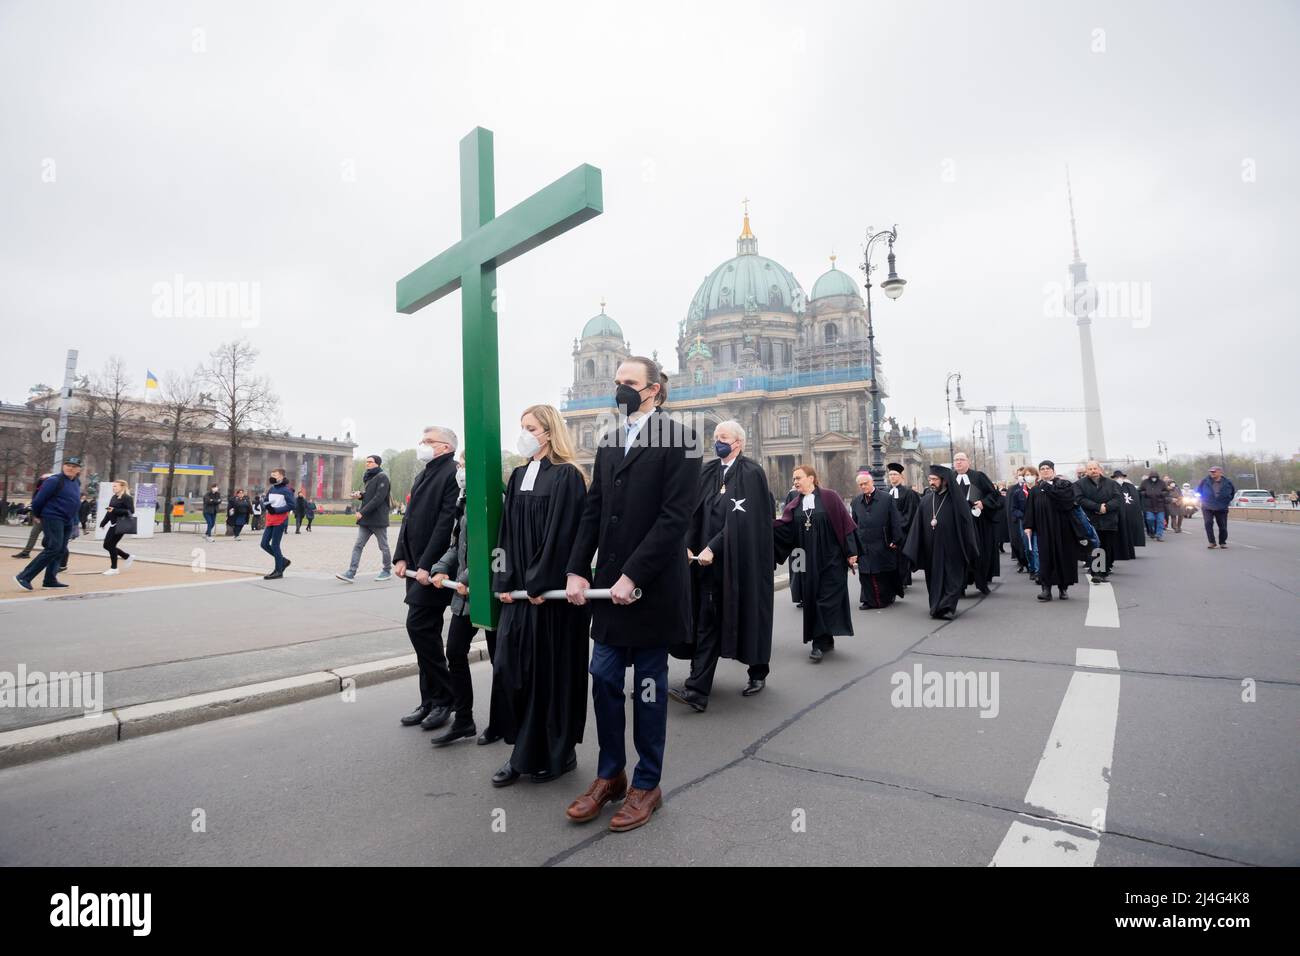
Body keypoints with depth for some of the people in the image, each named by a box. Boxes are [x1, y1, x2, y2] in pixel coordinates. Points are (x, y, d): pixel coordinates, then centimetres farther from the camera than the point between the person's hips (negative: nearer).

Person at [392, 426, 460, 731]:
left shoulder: (453, 474, -12)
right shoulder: (424, 474, 17)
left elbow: (447, 522, -19)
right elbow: (410, 517, 16)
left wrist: (427, 565, -20)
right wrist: (401, 557, 6)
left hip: (434, 567, -9)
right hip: (416, 566, 9)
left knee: (419, 626, -9)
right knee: (425, 631, 12)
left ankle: (441, 700, 6)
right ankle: (431, 701, 23)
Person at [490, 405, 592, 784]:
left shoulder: (567, 476, -9)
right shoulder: (519, 476, 12)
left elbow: (561, 534, -15)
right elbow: (507, 532, 10)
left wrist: (540, 583, -16)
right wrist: (504, 582, 2)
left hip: (552, 589, -6)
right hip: (519, 587, 7)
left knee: (551, 669, 3)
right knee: (510, 666, 6)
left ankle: (557, 754, 20)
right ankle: (523, 751, 21)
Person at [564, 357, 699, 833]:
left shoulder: (678, 440, -9)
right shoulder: (608, 442, 11)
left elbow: (675, 516, -16)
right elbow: (593, 510, 9)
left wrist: (633, 576, -18)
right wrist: (578, 571, 0)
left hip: (652, 585, -5)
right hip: (610, 581, 6)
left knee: (649, 686, 8)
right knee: (604, 679, 10)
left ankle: (647, 785, 26)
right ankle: (609, 776, 29)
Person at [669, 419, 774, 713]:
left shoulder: (752, 473, -7)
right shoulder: (707, 473, 10)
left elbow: (741, 518, -16)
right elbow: (694, 513, 5)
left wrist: (713, 548, -19)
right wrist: (688, 546, -9)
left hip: (742, 559, -5)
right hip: (711, 559, 5)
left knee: (748, 613, 9)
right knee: (706, 621, 0)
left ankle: (758, 673, 32)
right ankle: (698, 690, -1)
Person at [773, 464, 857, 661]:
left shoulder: (829, 497, -5)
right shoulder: (794, 506, 8)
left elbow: (845, 524, -6)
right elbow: (783, 528, -4)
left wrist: (851, 552, -10)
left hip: (832, 558, -5)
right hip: (809, 561, 5)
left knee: (827, 599, -4)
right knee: (812, 599, 8)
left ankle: (820, 643, 1)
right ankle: (826, 641, 21)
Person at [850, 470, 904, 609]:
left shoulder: (886, 499, -3)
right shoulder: (855, 502, 6)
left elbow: (896, 521, -3)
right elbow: (853, 524, 10)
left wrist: (895, 541, -7)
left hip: (883, 546, -2)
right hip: (864, 548, 3)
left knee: (885, 576, 8)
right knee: (866, 575, 3)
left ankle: (886, 598, 23)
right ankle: (869, 600, 14)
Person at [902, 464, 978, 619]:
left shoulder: (956, 500, -6)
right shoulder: (926, 500, 4)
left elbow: (966, 523, -5)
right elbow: (918, 526, 4)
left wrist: (968, 549, -9)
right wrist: (913, 551, -1)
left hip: (951, 548, -4)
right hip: (931, 550, 4)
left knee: (952, 578, -2)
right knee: (934, 578, 10)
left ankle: (947, 607, 1)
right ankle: (937, 606, 22)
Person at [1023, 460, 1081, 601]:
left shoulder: (1064, 484, 5)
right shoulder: (1035, 490, 12)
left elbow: (1064, 497, -17)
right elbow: (1029, 509, 6)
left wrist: (1046, 486, -8)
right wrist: (1028, 526, -5)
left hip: (1062, 527, -1)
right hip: (1043, 530, 1)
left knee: (1063, 557, 3)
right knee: (1045, 557, -4)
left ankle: (1063, 588, 14)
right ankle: (1046, 588, -6)